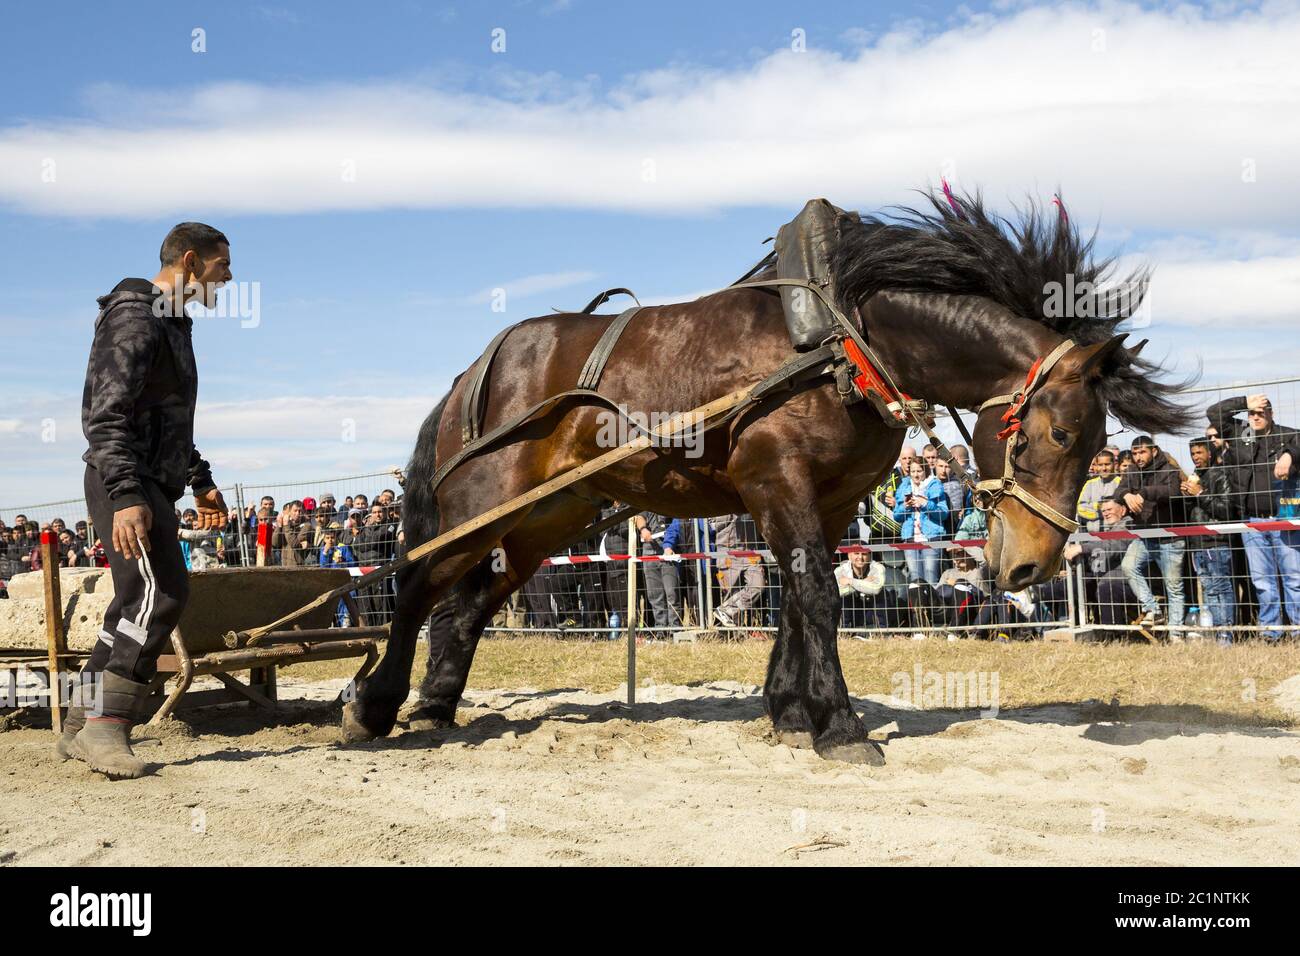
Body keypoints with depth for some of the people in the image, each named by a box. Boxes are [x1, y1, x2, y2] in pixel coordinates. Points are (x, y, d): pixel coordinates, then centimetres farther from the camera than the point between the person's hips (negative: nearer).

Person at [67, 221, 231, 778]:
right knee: (162, 592, -19)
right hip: (128, 484, -10)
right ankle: (105, 725, -19)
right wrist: (125, 495, -31)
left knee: (138, 606, 8)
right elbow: (108, 416, -21)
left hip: (152, 483, 10)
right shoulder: (135, 318, -11)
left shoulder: (173, 323, 22)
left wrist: (200, 481, 30)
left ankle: (81, 727, 14)